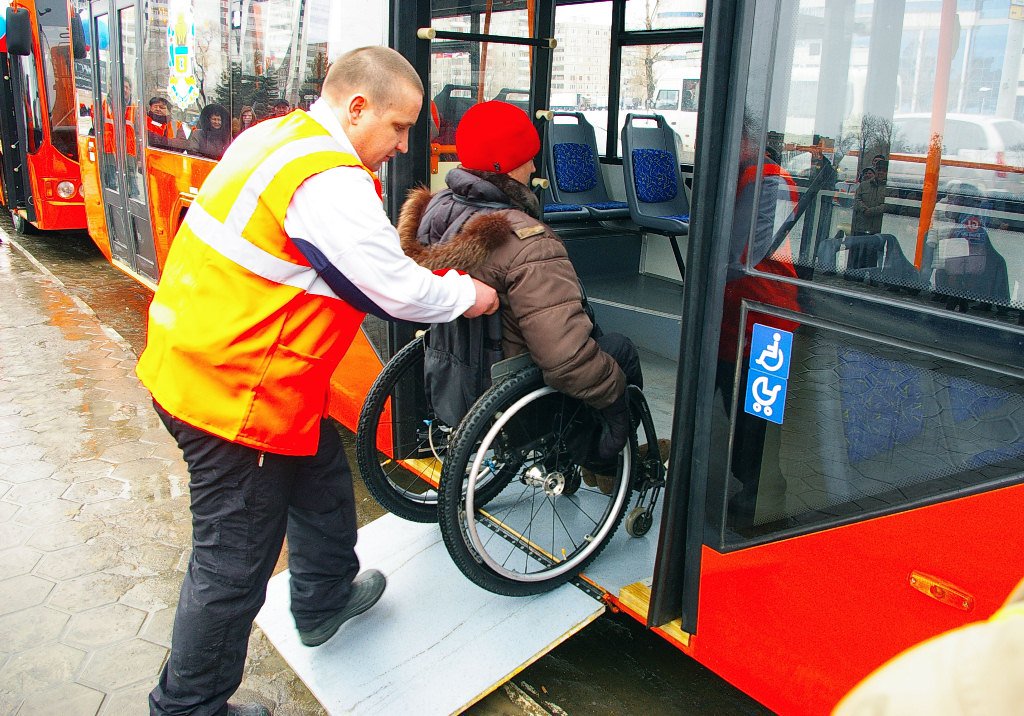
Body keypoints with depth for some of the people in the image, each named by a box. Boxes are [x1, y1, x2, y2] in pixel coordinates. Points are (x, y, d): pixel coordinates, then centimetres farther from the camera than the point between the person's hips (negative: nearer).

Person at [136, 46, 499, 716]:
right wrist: (467, 295, -2)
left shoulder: (282, 135, 8)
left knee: (321, 472, 26)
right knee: (235, 560, 5)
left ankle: (324, 600, 48)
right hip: (232, 390, -10)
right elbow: (399, 290, -21)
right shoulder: (327, 182, -24)